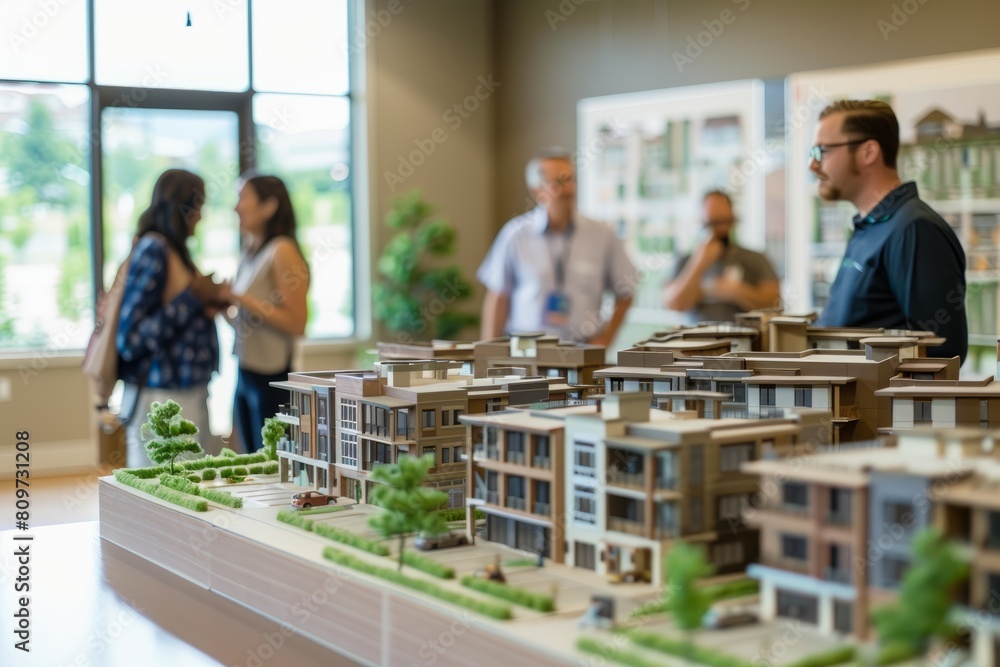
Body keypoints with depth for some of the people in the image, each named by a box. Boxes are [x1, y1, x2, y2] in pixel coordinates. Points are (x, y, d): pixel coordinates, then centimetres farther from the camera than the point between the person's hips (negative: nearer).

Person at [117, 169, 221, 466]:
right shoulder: (153, 250, -14)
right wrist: (193, 298, -16)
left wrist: (207, 301, 5)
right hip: (164, 399, -9)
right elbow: (131, 339, -19)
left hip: (189, 393, 9)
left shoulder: (172, 249, 12)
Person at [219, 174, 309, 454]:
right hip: (245, 375, 9)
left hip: (272, 378, -8)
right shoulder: (250, 253, 13)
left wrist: (241, 299, -19)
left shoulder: (282, 252, -12)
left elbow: (296, 323, -19)